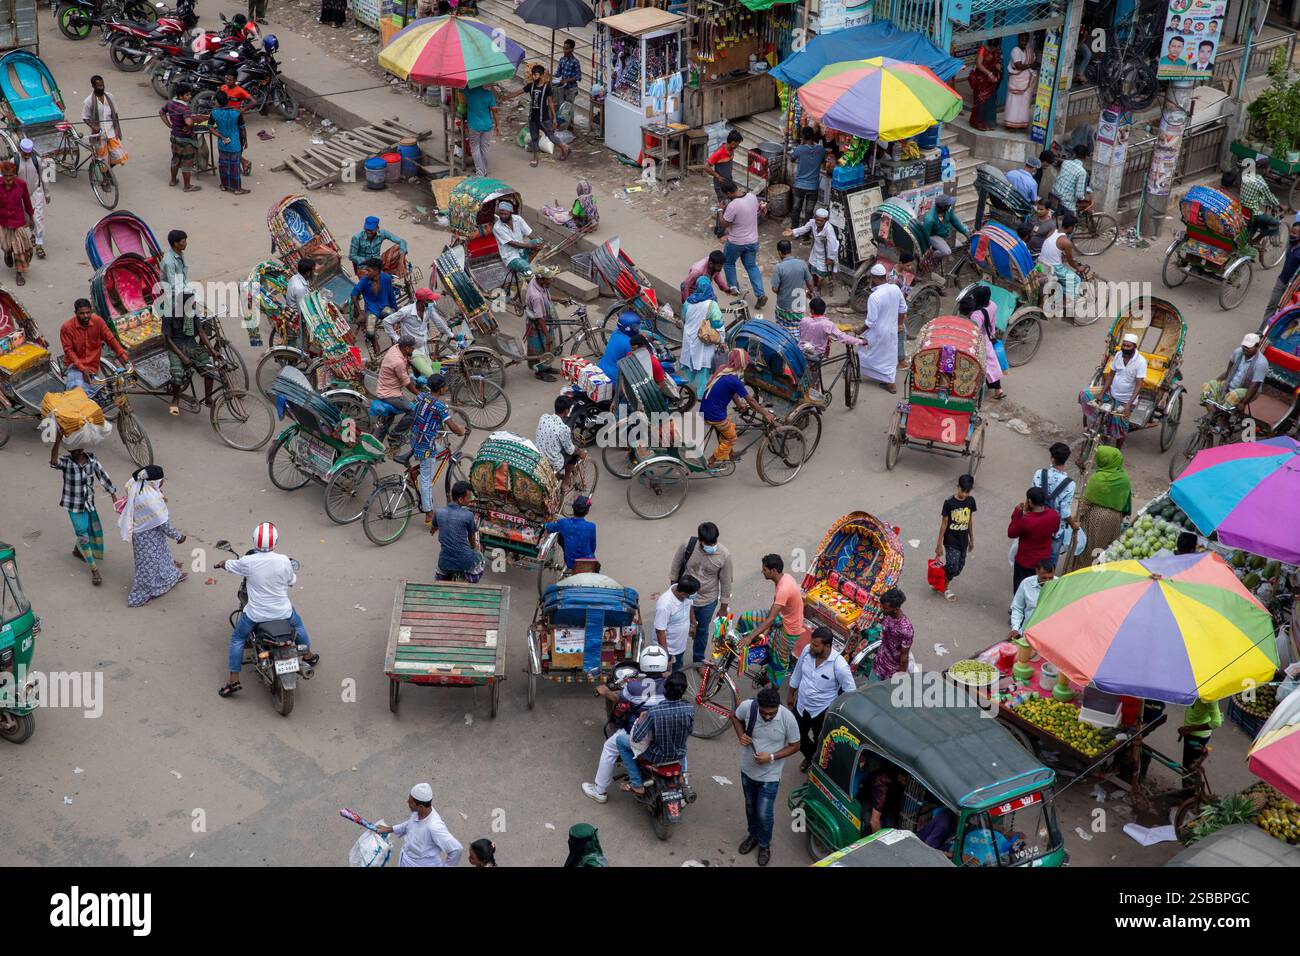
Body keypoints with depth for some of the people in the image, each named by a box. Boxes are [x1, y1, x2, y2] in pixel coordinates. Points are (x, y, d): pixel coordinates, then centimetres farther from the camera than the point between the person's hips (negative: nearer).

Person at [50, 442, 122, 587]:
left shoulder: (91, 459, -10)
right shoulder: (65, 461, -21)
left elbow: (103, 476, -3)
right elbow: (53, 462, -44)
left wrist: (114, 495, -3)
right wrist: (57, 440, -56)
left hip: (89, 503, 4)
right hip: (74, 505, -4)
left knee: (95, 531, 18)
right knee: (83, 535, -3)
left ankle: (77, 550, 49)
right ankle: (94, 570, 8)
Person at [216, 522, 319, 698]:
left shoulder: (247, 562, -19)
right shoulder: (283, 561, -16)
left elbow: (229, 565, 2)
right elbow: (292, 581, 1)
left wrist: (219, 564, 25)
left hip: (255, 614, -1)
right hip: (283, 612, 1)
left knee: (237, 639, 19)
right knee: (298, 624, 33)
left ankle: (234, 681, 16)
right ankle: (308, 656, 51)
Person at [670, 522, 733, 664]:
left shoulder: (724, 555, -22)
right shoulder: (686, 546, -23)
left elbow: (726, 582, -9)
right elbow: (674, 570, -5)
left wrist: (723, 607, -1)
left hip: (708, 601, 1)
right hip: (684, 598, 0)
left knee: (702, 631, 22)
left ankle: (698, 661, 45)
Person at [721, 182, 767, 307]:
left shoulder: (733, 205, -29)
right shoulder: (752, 197, -8)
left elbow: (725, 223, -18)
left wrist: (722, 210, -4)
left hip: (736, 242, -6)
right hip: (752, 240, 6)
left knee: (728, 263, 22)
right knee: (752, 266, 16)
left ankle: (733, 287, 34)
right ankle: (760, 294, 4)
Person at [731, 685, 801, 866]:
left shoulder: (788, 718, -28)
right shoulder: (747, 707, -24)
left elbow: (794, 746, -12)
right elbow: (735, 717, 1)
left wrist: (771, 757, -24)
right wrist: (740, 735, -17)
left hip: (769, 775, -3)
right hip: (747, 770, 3)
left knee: (763, 814, 7)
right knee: (750, 807, 24)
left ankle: (764, 844, 36)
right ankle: (753, 835, 52)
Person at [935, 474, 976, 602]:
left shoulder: (971, 500, -3)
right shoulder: (949, 502, -17)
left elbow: (970, 521, 9)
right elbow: (944, 524, -11)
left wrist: (971, 540, 15)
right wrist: (939, 544, -8)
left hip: (963, 541, 5)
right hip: (951, 541, -5)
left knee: (959, 567, 9)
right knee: (953, 567, -9)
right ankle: (946, 588, 16)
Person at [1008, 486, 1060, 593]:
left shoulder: (1025, 521, -32)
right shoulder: (1054, 516, -16)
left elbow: (1011, 533, -14)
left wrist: (1017, 512, -15)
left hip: (1025, 563, -5)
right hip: (1044, 560, 5)